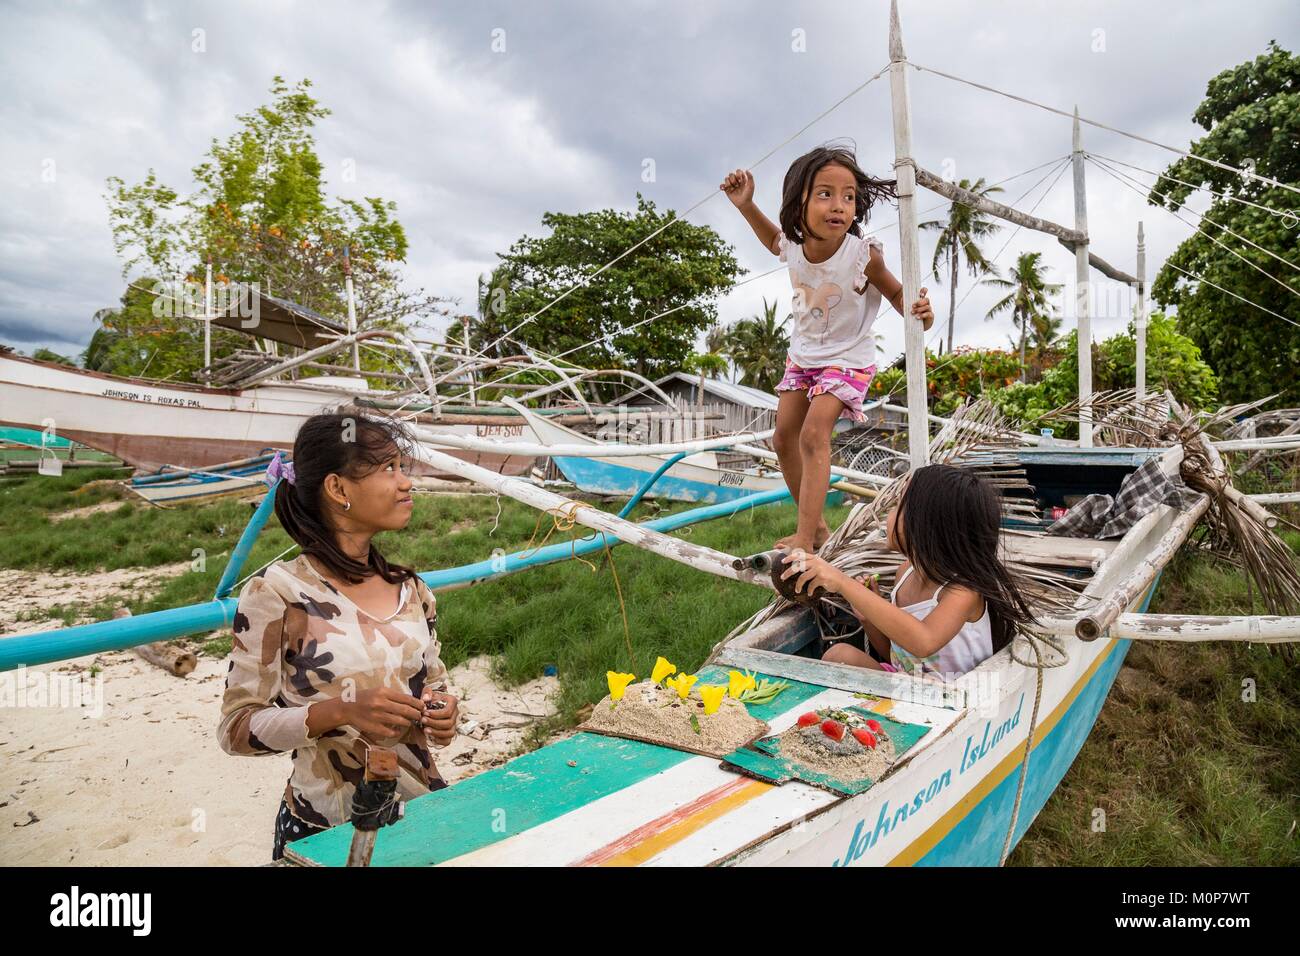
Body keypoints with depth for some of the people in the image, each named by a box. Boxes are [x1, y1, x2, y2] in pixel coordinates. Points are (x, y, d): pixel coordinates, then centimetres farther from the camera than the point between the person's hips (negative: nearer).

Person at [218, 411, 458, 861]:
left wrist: (443, 713, -10)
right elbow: (237, 729, -12)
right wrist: (341, 711, -26)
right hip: (322, 834, -4)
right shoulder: (278, 590, -14)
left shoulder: (412, 591, 1)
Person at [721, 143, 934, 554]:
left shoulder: (863, 254, -29)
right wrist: (746, 205, -4)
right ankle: (815, 526, 27)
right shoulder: (793, 244, -17)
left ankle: (805, 538, -17)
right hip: (803, 353, 6)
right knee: (784, 438, 10)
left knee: (813, 434, -22)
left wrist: (918, 312, -33)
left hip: (847, 358, -6)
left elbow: (896, 292, -12)